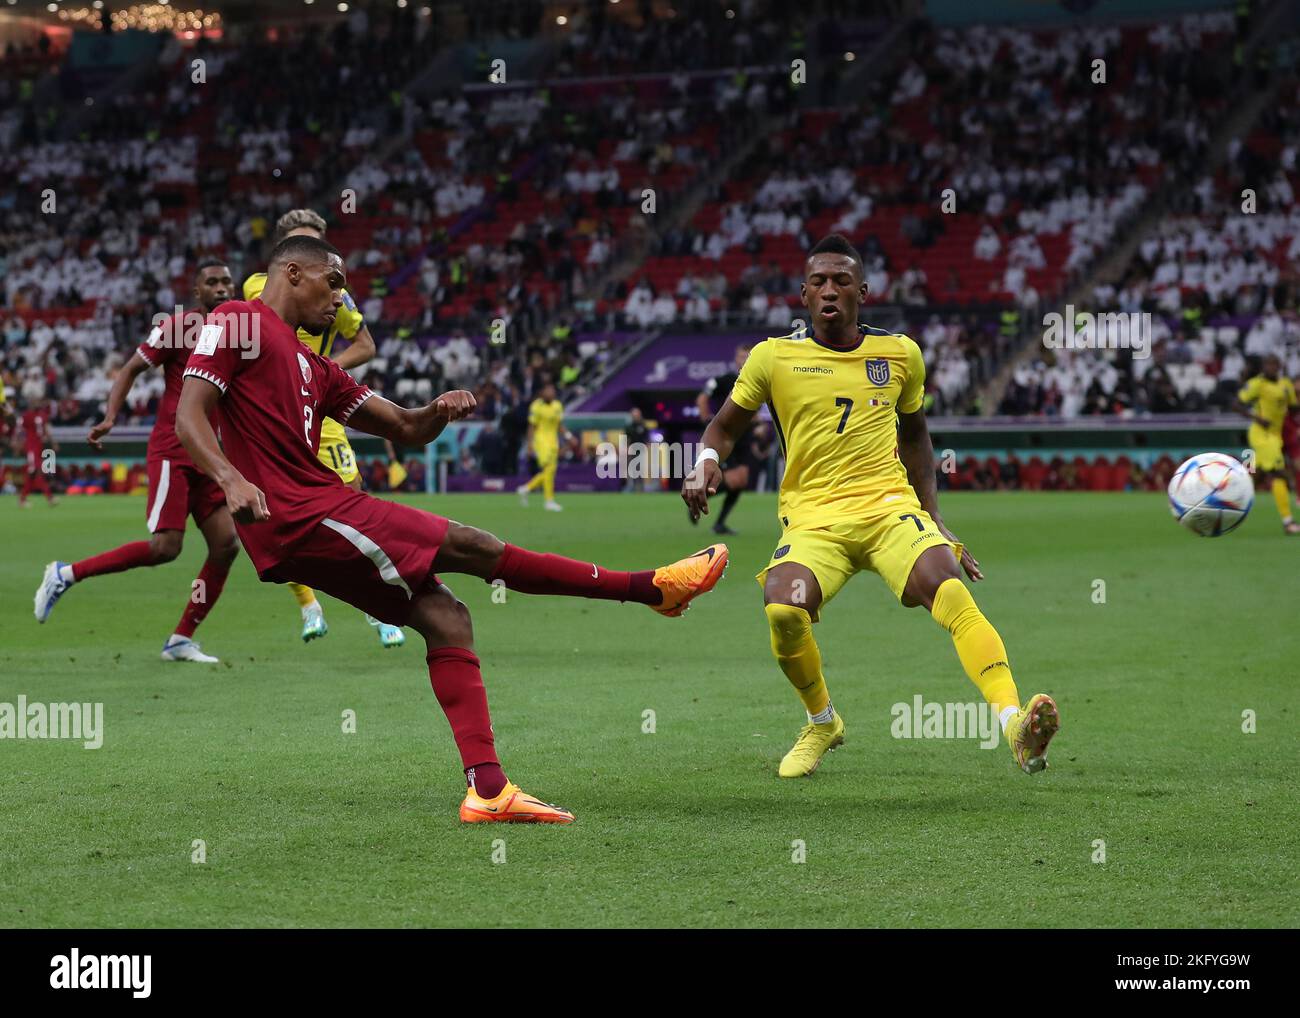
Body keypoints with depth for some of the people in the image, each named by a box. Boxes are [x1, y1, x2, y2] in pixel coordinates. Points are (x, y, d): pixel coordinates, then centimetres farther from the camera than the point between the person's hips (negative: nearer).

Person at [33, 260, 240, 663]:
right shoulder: (177, 327, -6)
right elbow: (130, 370, -6)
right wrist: (110, 418, -19)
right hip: (172, 451, -7)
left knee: (226, 544, -5)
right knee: (165, 546, -17)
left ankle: (181, 640, 4)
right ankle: (65, 574, -3)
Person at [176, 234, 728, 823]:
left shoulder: (314, 369, 25)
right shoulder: (237, 323, 0)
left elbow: (405, 430, 25)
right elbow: (189, 419, -10)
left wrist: (438, 413, 1)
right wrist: (232, 479, -28)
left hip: (314, 520, 10)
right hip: (300, 516, -10)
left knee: (446, 620, 1)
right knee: (471, 547, -8)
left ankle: (487, 789, -4)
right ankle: (652, 586, -3)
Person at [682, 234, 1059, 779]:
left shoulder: (900, 354, 11)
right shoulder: (773, 356, 4)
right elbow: (725, 426, 18)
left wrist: (935, 521, 21)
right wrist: (707, 463, -5)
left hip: (890, 507, 1)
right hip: (812, 518, -1)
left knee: (951, 591, -29)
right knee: (783, 611, -30)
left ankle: (1016, 725, -41)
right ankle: (822, 722, 2)